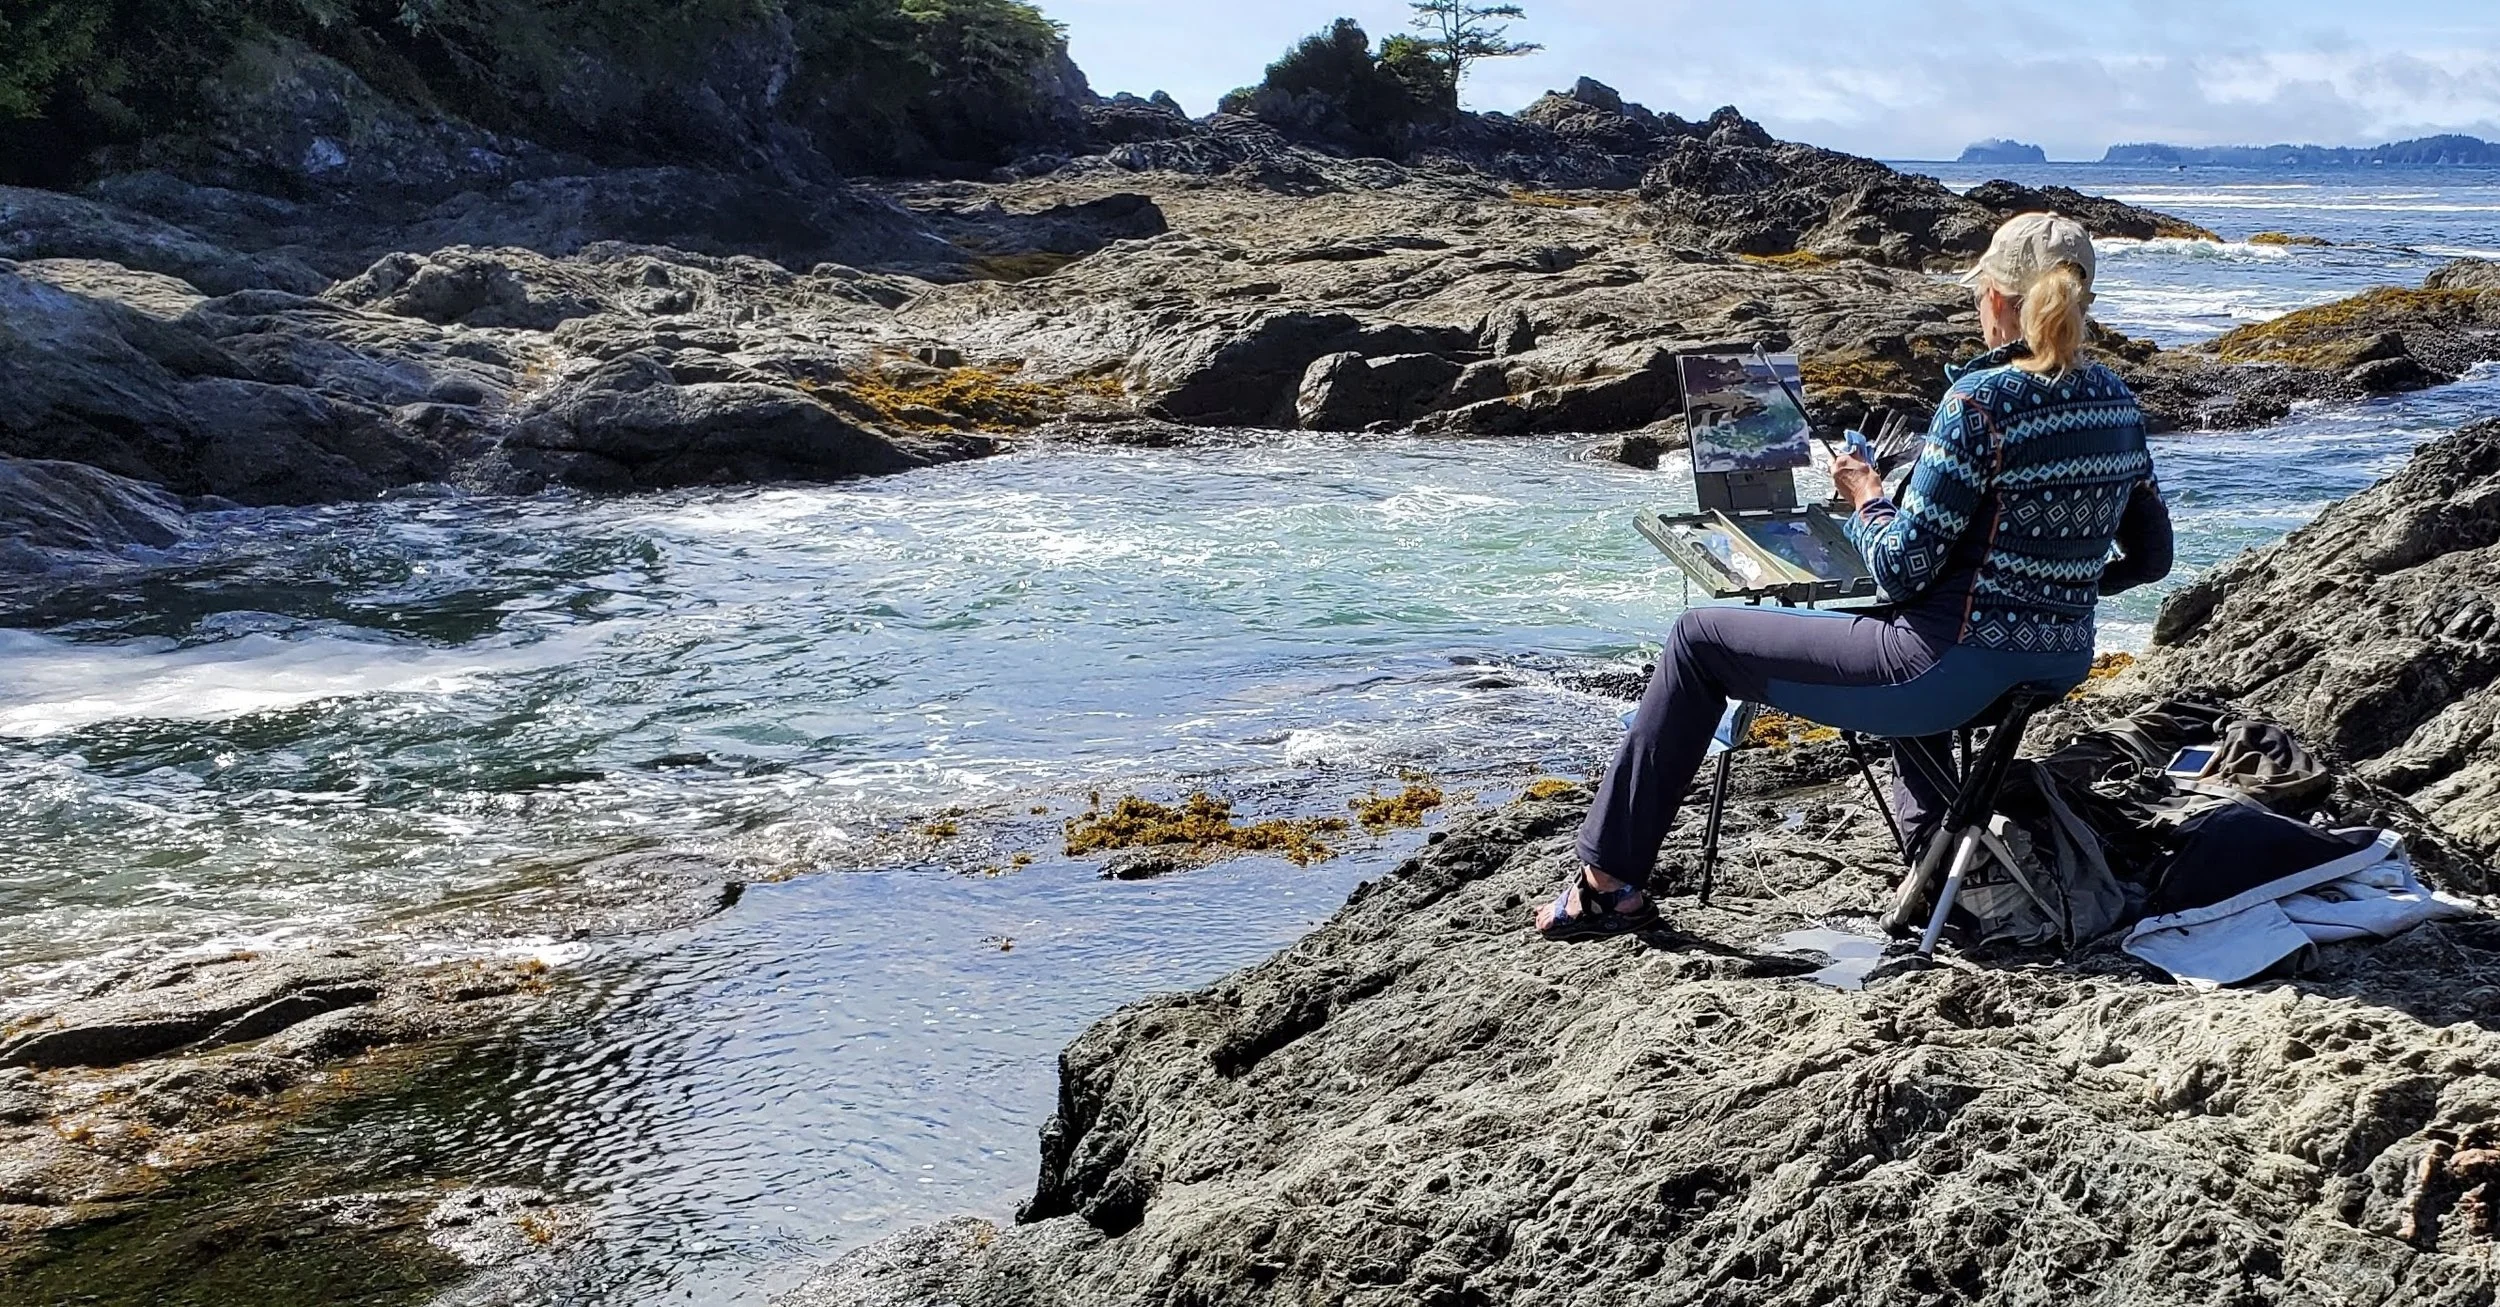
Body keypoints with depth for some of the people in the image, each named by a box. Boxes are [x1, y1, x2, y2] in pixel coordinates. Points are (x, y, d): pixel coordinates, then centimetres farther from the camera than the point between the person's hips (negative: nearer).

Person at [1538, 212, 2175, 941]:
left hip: (1956, 672, -8)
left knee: (1699, 640, 7)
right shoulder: (2117, 402, 3)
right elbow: (2150, 559, 12)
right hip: (2059, 668, 8)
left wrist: (1867, 499, -1)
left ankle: (1611, 881, 12)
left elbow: (1901, 569, -20)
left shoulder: (1983, 398, -20)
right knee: (1899, 630, 43)